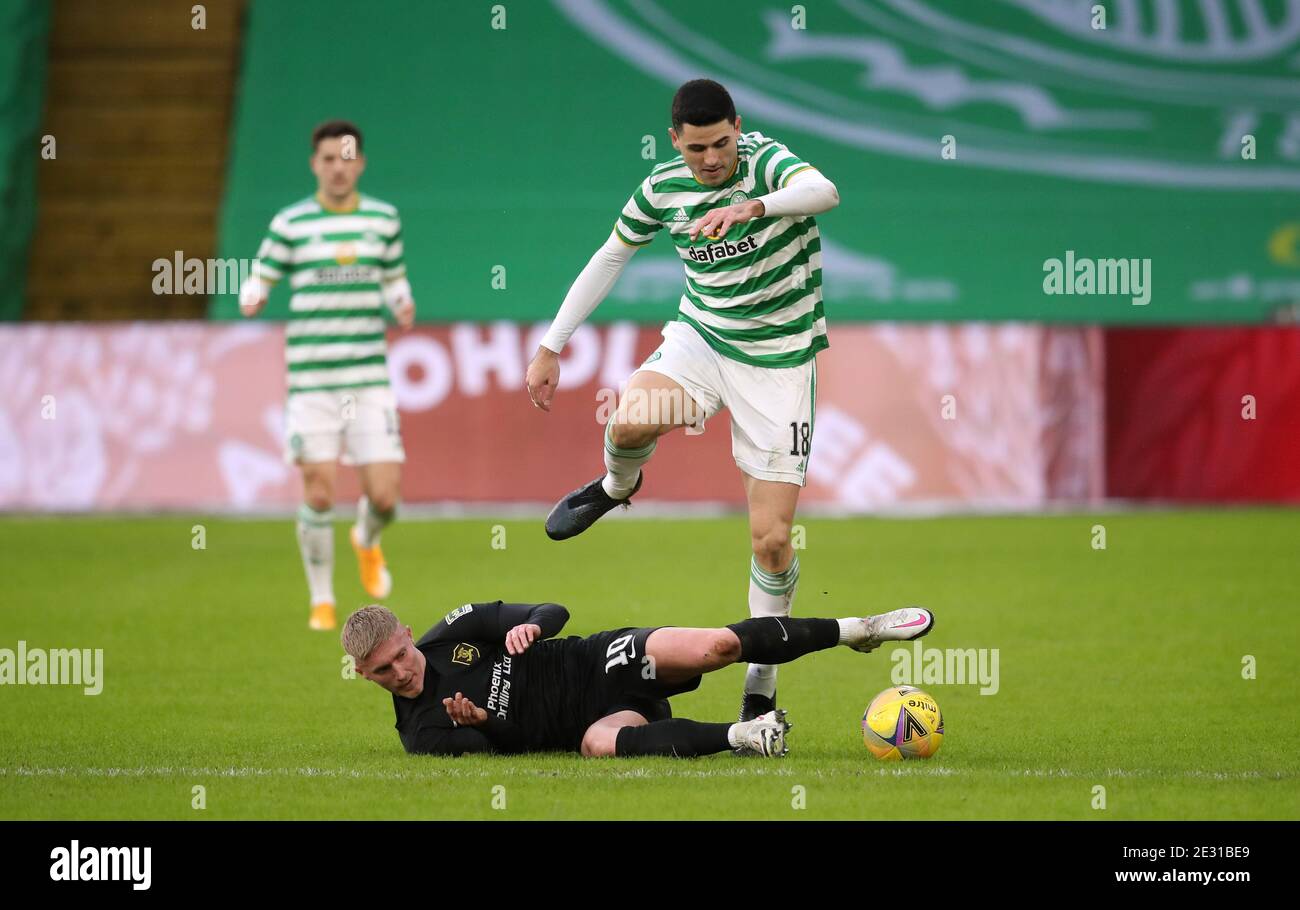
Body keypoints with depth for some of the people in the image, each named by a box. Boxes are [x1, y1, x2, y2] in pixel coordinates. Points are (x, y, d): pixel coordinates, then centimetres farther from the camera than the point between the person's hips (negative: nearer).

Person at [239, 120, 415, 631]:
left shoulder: (383, 219, 9)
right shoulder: (291, 224, 2)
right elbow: (258, 279, 4)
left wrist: (403, 307, -1)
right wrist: (251, 301, -18)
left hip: (370, 378, 2)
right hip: (311, 381, -2)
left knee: (384, 497, -4)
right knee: (319, 494, -5)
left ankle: (367, 542, 33)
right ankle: (322, 601, 14)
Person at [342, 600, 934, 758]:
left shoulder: (456, 632, -3)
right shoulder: (423, 736, -5)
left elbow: (553, 613, 2)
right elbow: (503, 747, -5)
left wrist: (530, 627, -22)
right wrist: (478, 724, -26)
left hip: (597, 663, 1)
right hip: (583, 722, -1)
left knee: (714, 647, -22)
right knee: (596, 743, -41)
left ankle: (857, 630, -5)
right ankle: (740, 737, -35)